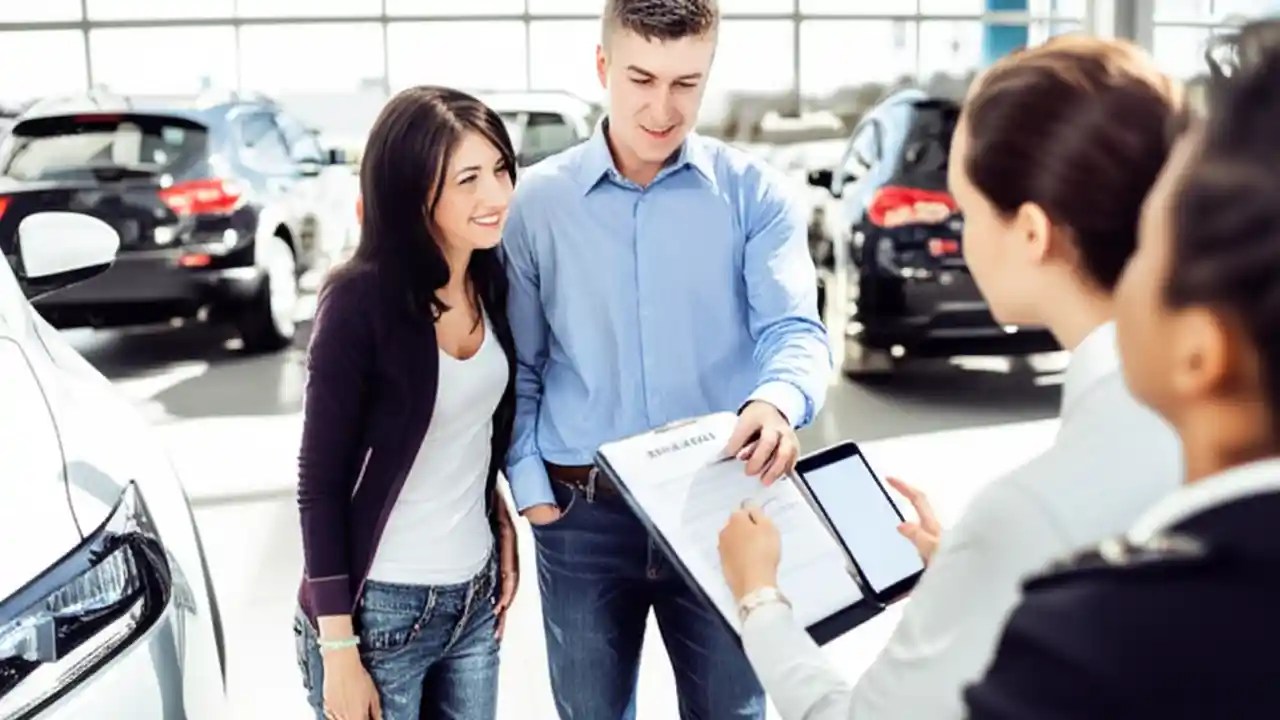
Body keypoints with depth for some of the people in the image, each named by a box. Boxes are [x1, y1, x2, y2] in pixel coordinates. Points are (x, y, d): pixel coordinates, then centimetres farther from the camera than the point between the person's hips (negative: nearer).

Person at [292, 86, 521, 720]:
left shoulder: (490, 281, 0)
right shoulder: (360, 302, -18)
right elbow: (320, 483, -14)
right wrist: (338, 648, -15)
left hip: (475, 596, 6)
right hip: (381, 607, -6)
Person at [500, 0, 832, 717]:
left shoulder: (757, 192, -3)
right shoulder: (537, 200, -1)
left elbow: (795, 327, -13)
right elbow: (519, 365, 4)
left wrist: (778, 400, -34)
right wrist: (530, 488, -5)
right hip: (582, 516, 1)